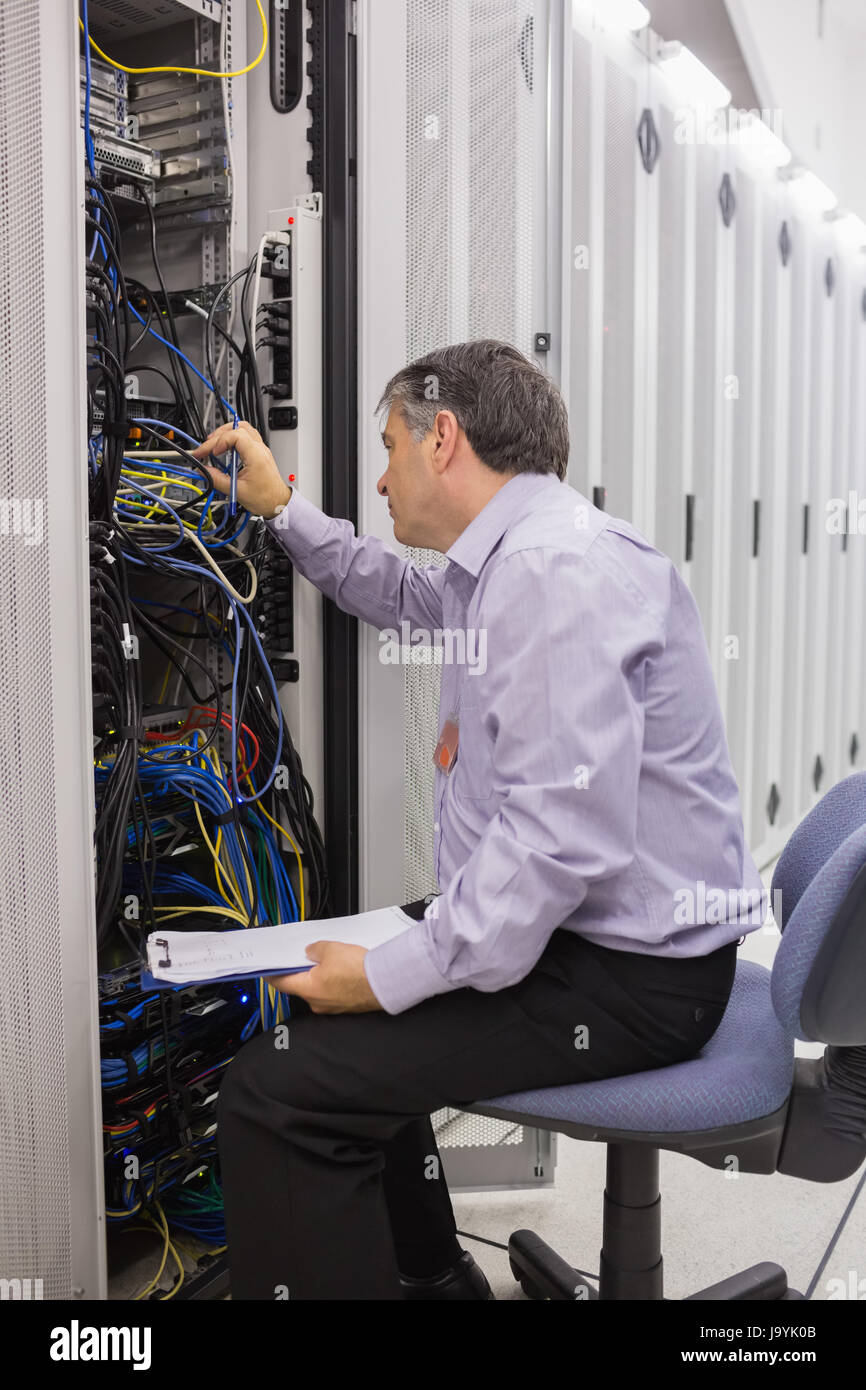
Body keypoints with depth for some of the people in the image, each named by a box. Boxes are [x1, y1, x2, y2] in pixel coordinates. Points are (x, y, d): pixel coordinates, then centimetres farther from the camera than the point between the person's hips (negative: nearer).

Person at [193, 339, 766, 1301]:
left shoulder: (559, 568, -22)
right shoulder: (510, 560, 12)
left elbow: (564, 836, -30)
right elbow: (401, 596, 35)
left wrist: (388, 978, -23)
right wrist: (280, 510, 31)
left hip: (629, 972, -11)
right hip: (563, 930, 11)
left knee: (276, 1089, -19)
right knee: (320, 1004, 26)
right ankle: (427, 1275, 39)